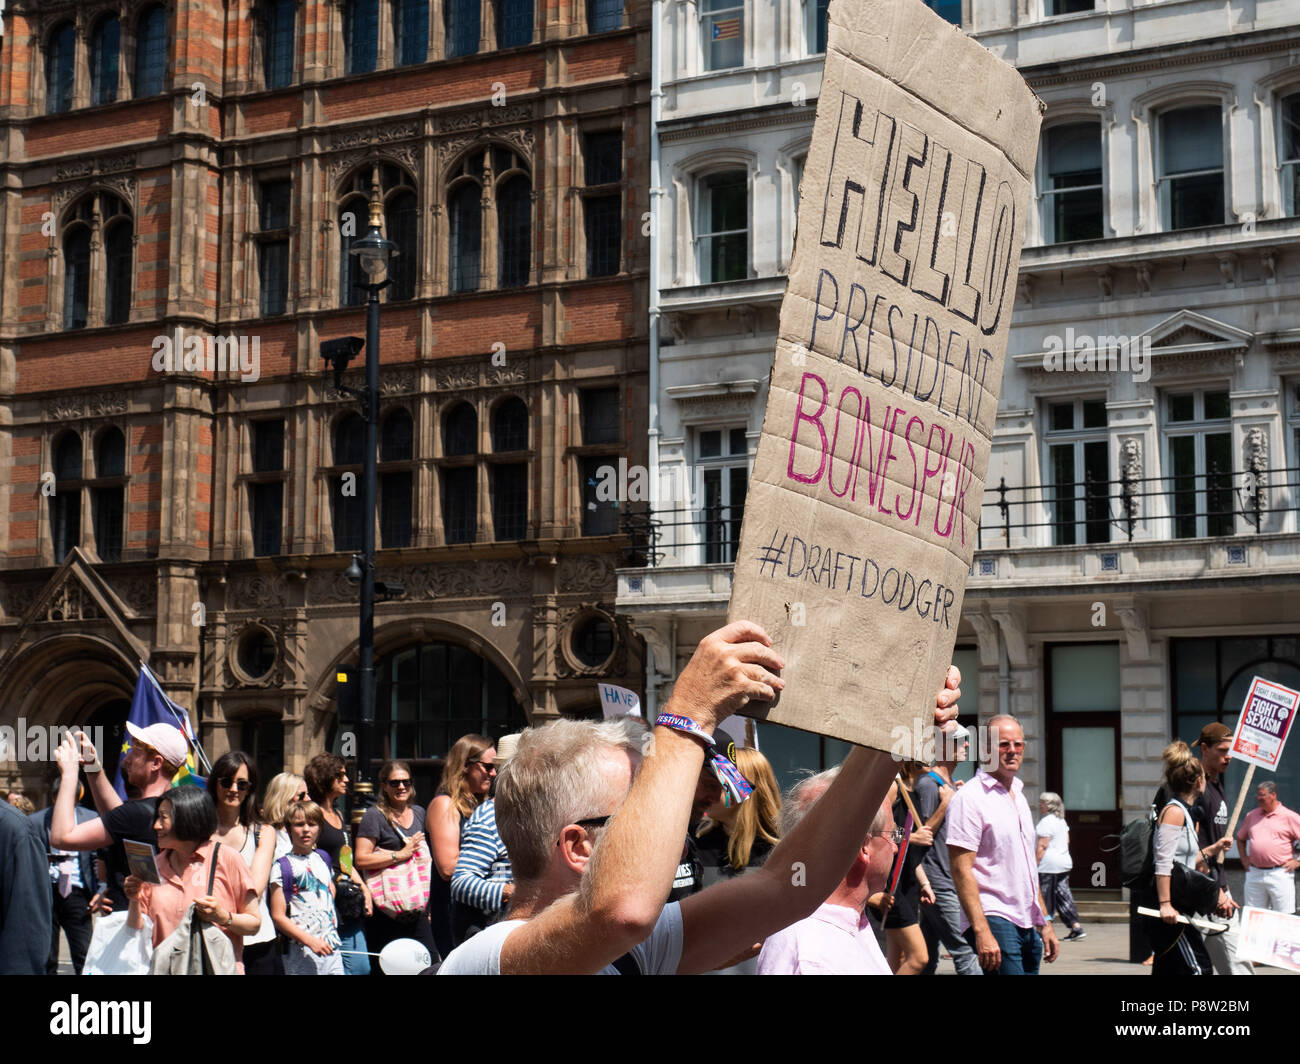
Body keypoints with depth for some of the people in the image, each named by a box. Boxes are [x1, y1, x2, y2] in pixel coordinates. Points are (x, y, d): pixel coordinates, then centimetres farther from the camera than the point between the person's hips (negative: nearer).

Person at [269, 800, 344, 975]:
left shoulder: (322, 858, 13)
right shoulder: (283, 867, -6)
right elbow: (278, 916, -10)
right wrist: (311, 941, -17)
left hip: (332, 947, 5)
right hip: (302, 953, -5)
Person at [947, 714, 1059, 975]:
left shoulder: (1019, 797, 19)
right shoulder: (969, 798, -8)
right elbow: (962, 870, -15)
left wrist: (1044, 923, 20)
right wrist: (981, 931, -22)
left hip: (1026, 924, 8)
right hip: (993, 921, -8)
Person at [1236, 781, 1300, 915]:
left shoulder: (1289, 817, -3)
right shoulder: (1251, 815, 13)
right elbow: (1240, 838, 28)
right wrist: (1244, 858, 17)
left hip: (1279, 873, -5)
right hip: (1254, 874, 5)